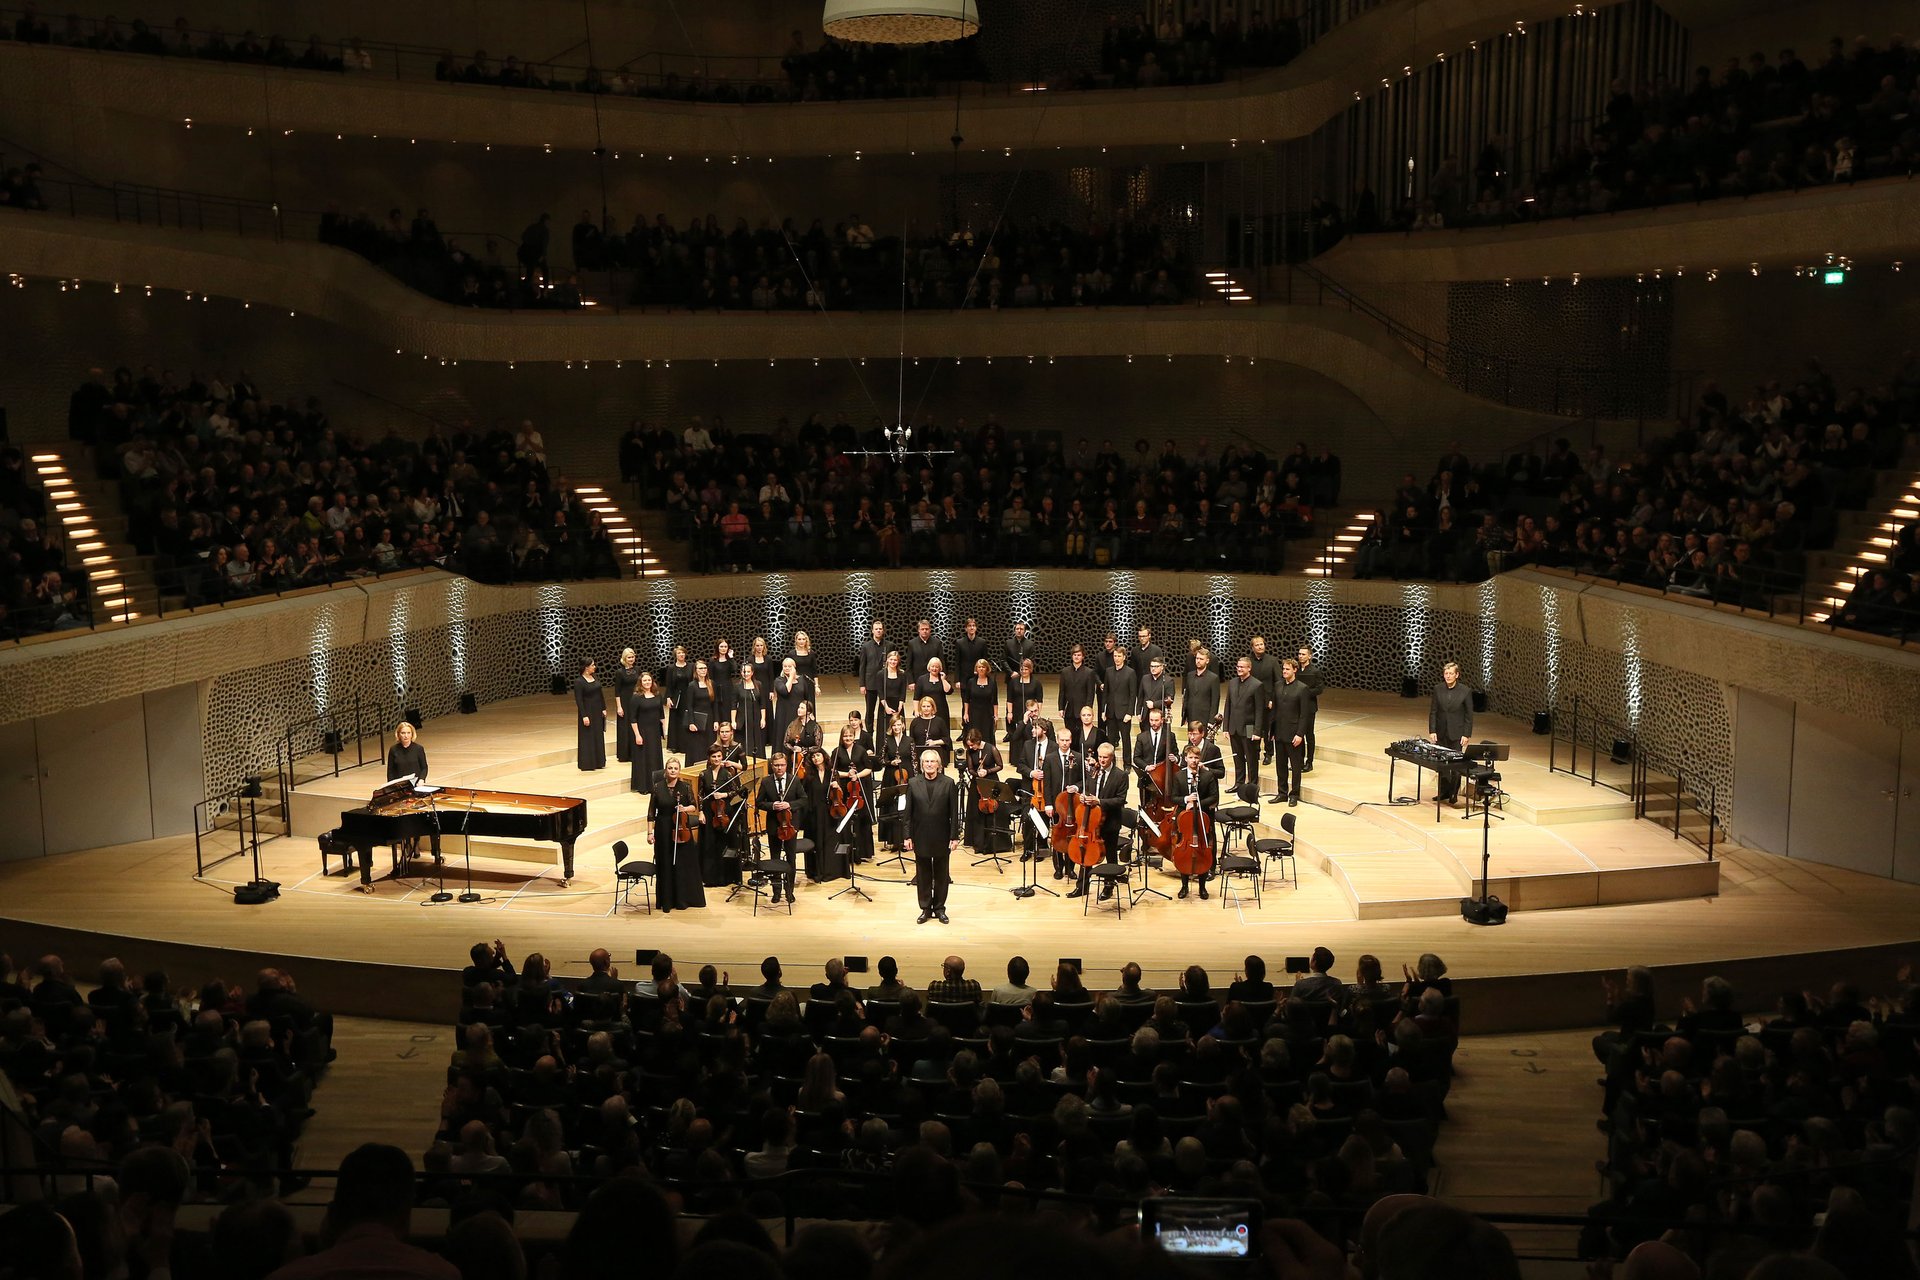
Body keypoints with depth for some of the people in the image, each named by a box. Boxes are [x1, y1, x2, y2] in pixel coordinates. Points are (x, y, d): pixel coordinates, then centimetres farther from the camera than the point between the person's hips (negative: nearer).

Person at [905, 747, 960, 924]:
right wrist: (908, 836, -3)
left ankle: (940, 908, 20)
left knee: (941, 875, 9)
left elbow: (954, 812, -4)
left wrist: (955, 836, -7)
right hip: (921, 838, 1)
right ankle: (925, 909, 18)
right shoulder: (913, 784, 0)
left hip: (942, 838, -1)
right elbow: (908, 812, 1)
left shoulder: (948, 783, -3)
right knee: (923, 875, 8)